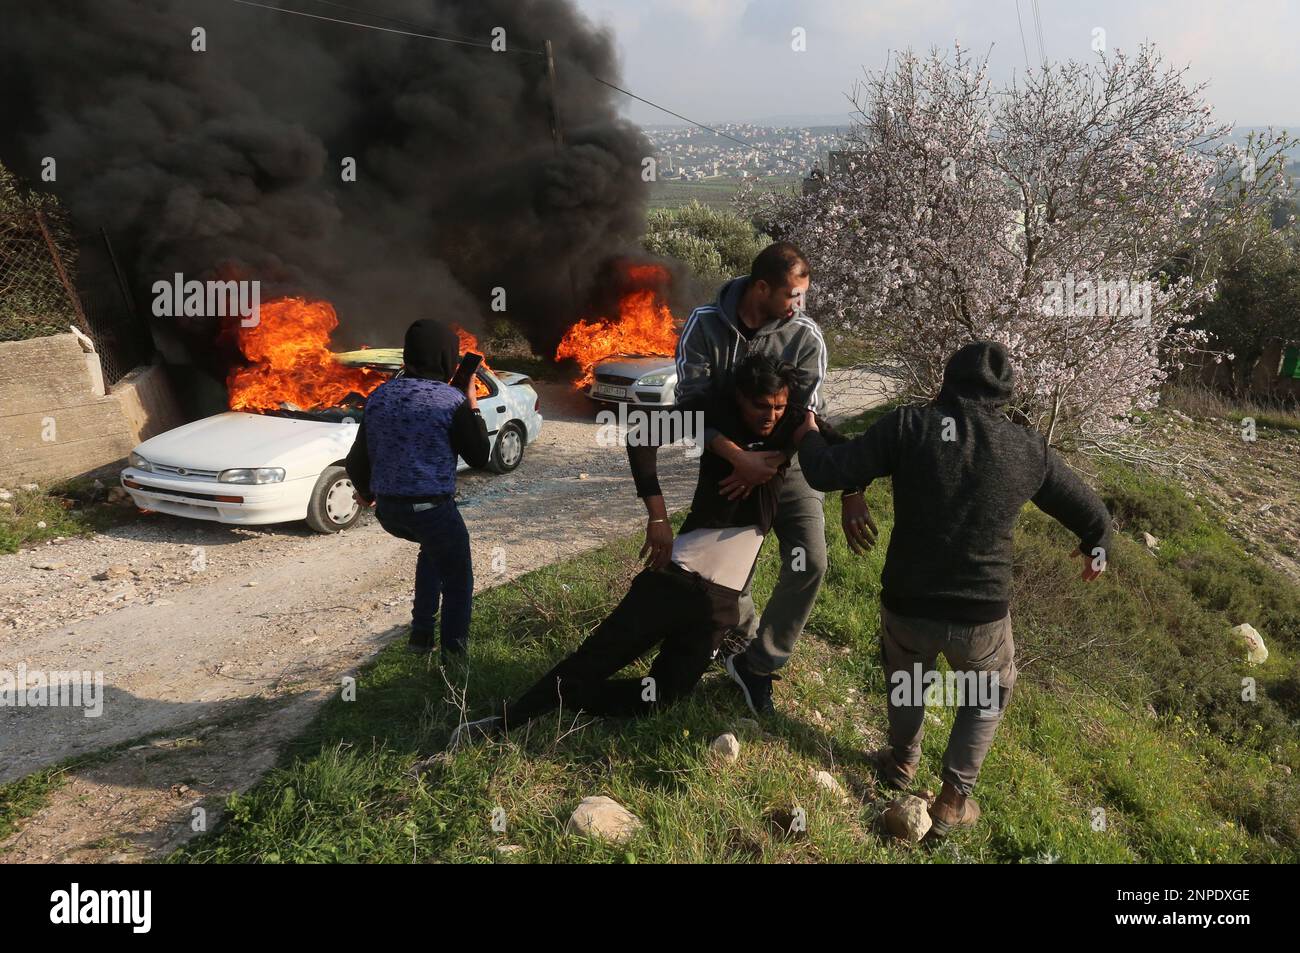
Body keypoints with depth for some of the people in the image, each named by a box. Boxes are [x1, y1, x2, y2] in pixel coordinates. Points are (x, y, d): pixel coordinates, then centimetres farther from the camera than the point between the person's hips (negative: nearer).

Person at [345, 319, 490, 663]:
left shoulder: (380, 396, 7)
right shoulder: (451, 401, -12)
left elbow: (357, 459, 12)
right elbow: (478, 456, -4)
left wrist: (364, 491, 32)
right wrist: (473, 407, 6)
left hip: (387, 509, 7)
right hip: (431, 507, -7)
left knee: (434, 546, 34)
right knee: (457, 583, 13)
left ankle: (422, 633, 29)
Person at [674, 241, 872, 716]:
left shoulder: (805, 335, -17)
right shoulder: (705, 325, -18)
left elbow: (806, 417, -16)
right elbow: (691, 403, -23)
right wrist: (739, 457, -36)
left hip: (785, 463, 0)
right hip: (727, 460, 0)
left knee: (809, 561, -13)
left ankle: (757, 664, 2)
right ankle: (747, 638, 35)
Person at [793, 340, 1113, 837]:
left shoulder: (909, 425, -10)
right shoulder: (1029, 449, -2)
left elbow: (827, 474, -10)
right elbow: (1091, 514, 10)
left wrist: (808, 436, 12)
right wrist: (1097, 548, 34)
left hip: (905, 605, 0)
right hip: (982, 617, 0)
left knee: (906, 672, 34)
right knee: (988, 695, 31)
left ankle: (902, 762, 52)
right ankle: (953, 801, 32)